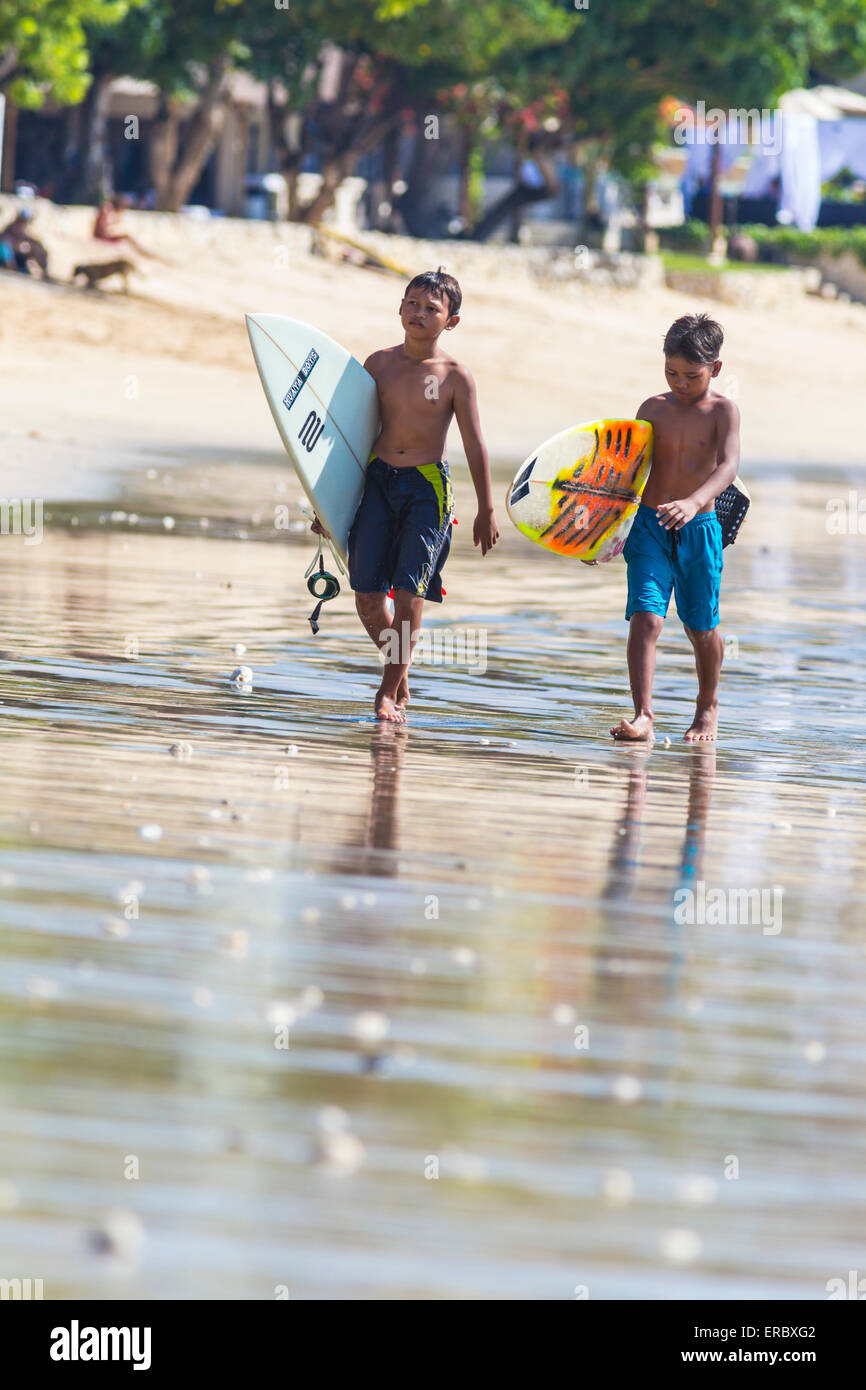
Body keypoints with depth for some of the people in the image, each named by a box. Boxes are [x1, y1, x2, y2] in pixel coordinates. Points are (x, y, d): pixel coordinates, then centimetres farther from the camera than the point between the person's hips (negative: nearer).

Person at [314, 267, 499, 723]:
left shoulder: (455, 377, -4)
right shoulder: (379, 364, 5)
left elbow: (474, 445, 0)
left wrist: (486, 510, 0)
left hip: (427, 484, -3)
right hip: (378, 479, 3)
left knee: (409, 590, -11)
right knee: (367, 594, -2)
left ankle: (390, 691, 0)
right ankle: (399, 671, 22)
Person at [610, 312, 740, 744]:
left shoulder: (722, 411, -5)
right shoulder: (654, 409, 3)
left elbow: (727, 465, -21)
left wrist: (693, 502, -38)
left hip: (698, 529, -1)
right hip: (649, 525, 1)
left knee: (702, 628, 11)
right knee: (645, 618, -15)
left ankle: (707, 708, 34)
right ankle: (642, 715, -18)